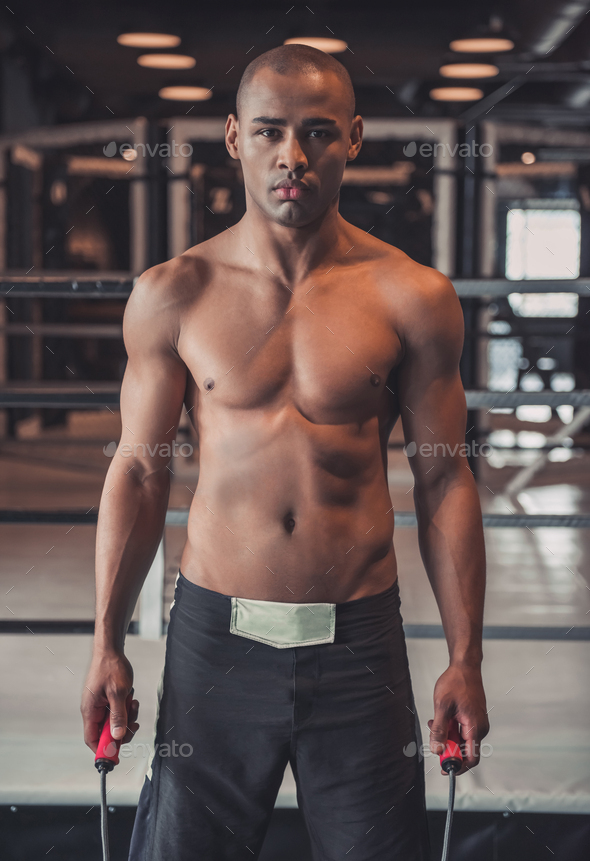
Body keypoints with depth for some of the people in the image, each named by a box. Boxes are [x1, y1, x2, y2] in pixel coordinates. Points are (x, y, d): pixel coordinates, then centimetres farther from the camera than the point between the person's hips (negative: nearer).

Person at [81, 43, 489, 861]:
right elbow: (140, 470, 5)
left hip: (361, 641, 0)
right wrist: (107, 647, 3)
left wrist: (465, 659, 0)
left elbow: (444, 481, 2)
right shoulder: (173, 296, 0)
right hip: (215, 634, 0)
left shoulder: (413, 298, -2)